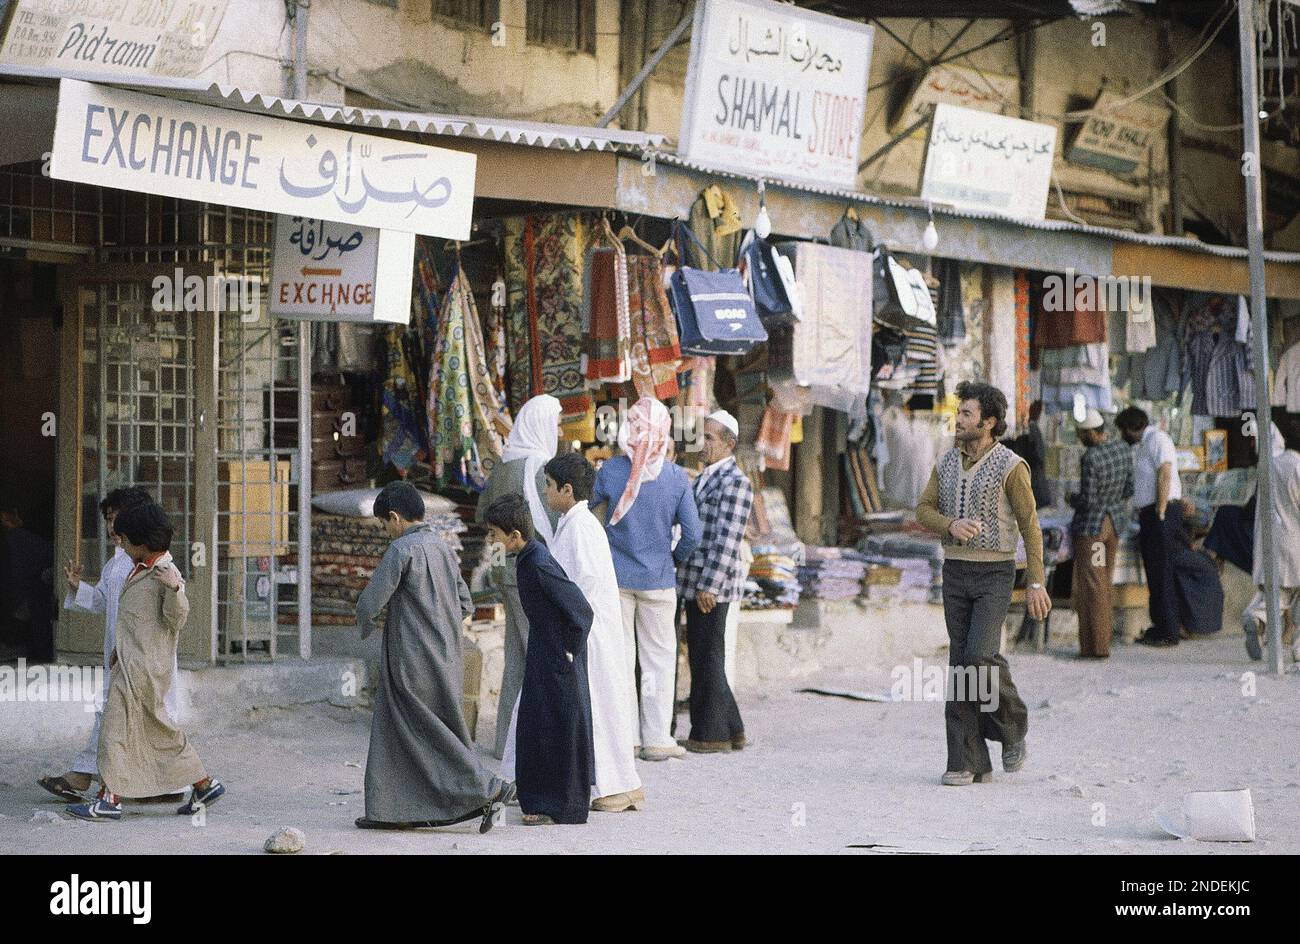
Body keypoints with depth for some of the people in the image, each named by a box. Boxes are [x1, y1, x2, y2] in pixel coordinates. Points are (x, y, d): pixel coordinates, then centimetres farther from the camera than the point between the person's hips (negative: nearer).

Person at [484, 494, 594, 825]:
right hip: (541, 653, 10)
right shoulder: (527, 556, 3)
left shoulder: (540, 567, -26)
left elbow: (582, 612, -25)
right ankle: (541, 802, 26)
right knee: (533, 727, 15)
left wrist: (568, 653, -16)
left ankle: (562, 808, 8)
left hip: (558, 657, -10)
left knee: (558, 728, -1)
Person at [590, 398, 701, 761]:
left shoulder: (611, 470, -8)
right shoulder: (676, 477, -8)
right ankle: (656, 739, 9)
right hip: (658, 580, 0)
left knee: (619, 656, 8)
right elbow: (692, 533, -7)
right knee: (659, 659, 9)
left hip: (616, 577, 0)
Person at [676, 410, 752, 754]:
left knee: (707, 660, -4)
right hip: (695, 583, 10)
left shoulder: (735, 482, -11)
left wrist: (710, 585, -21)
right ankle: (731, 730, 19)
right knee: (701, 660, 13)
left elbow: (728, 540, -18)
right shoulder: (704, 479, 19)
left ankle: (711, 735, 2)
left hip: (712, 586, -9)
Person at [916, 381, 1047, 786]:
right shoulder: (947, 462, 6)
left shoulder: (1011, 466, -10)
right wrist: (951, 527, -17)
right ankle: (969, 764, 1)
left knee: (979, 657, -20)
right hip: (956, 574, 5)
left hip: (995, 575, -5)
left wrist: (1036, 584, -8)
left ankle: (1011, 723, 9)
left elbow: (1030, 525, -7)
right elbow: (924, 512, 6)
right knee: (961, 664, -1)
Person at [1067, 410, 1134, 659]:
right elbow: (1128, 490, 7)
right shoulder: (1123, 449, 0)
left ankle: (1096, 646, 0)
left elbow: (1087, 501, -21)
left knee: (1091, 586, -1)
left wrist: (1073, 499, -2)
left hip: (1090, 526, -8)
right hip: (1115, 522, 8)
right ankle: (1104, 639, 20)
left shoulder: (1090, 459, -23)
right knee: (1105, 582, 16)